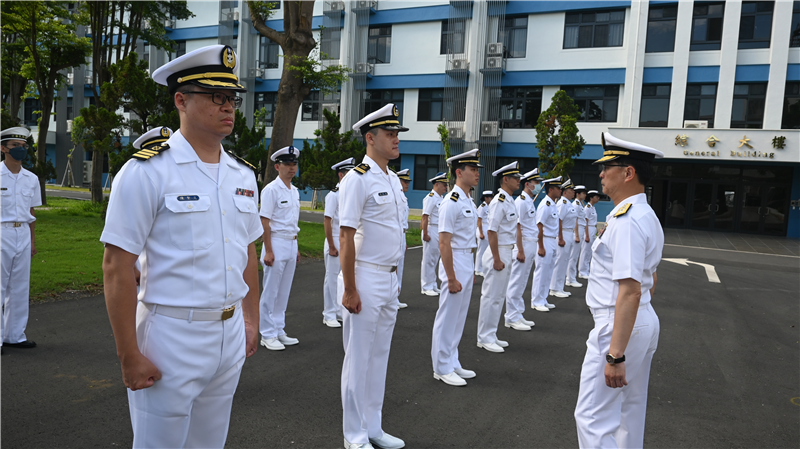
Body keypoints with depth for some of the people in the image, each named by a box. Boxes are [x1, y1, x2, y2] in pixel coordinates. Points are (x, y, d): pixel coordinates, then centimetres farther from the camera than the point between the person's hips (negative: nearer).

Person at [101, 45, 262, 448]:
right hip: (171, 336, -6)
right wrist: (129, 356, -15)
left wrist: (251, 318, 13)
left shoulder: (243, 175, 7)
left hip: (230, 335, 6)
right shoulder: (146, 172, -13)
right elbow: (116, 268, -14)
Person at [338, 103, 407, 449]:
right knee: (359, 358, 5)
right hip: (366, 280, -8)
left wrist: (394, 277, 16)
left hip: (390, 280, 8)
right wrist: (349, 289, -18)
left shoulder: (393, 180, 12)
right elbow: (346, 236, -17)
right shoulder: (357, 179, -14)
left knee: (380, 356, 17)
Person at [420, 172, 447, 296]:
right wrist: (425, 234, -21)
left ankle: (433, 286, 23)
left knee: (435, 260, 14)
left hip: (440, 232, 9)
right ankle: (427, 287, 6)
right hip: (431, 231, -9)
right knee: (428, 260, -1)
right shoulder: (430, 198, -13)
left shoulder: (441, 198, 15)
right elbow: (425, 217, -18)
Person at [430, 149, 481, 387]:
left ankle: (452, 363, 30)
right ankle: (442, 368, 15)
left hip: (468, 262, 9)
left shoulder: (469, 201, 12)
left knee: (459, 317, 17)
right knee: (448, 317, 2)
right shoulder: (452, 202, -17)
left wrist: (471, 271, 18)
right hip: (455, 262, -9)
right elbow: (444, 243, -21)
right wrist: (451, 278, -22)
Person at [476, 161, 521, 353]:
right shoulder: (499, 201, -17)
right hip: (499, 253, -10)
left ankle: (490, 335, 25)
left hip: (506, 253, 10)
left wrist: (505, 257, 17)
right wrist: (497, 259, -22)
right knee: (491, 296, -2)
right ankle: (485, 338, 8)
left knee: (499, 296, 15)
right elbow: (491, 231, -21)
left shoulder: (509, 201, 14)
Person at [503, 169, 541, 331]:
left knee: (522, 282, 15)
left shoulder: (530, 201, 16)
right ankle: (512, 318, 5)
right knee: (516, 282, -3)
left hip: (531, 245, 10)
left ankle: (517, 315, 24)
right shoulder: (521, 201, -14)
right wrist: (520, 250, -21)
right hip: (523, 245, -10)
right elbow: (517, 226, -19)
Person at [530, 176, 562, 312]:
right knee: (541, 272, -2)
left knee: (548, 272, 14)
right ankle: (536, 302, 6)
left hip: (553, 241, 10)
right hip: (545, 241, -10)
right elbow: (539, 226, -20)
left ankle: (543, 300, 24)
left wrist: (559, 239, 14)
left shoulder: (553, 205, 13)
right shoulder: (545, 205, -16)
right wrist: (541, 247, -21)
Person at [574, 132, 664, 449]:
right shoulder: (647, 216, 13)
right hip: (646, 322, 11)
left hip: (619, 326, -11)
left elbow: (630, 291, -27)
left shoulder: (625, 221, -21)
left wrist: (615, 355, -27)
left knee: (593, 418, -4)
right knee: (631, 411, 22)